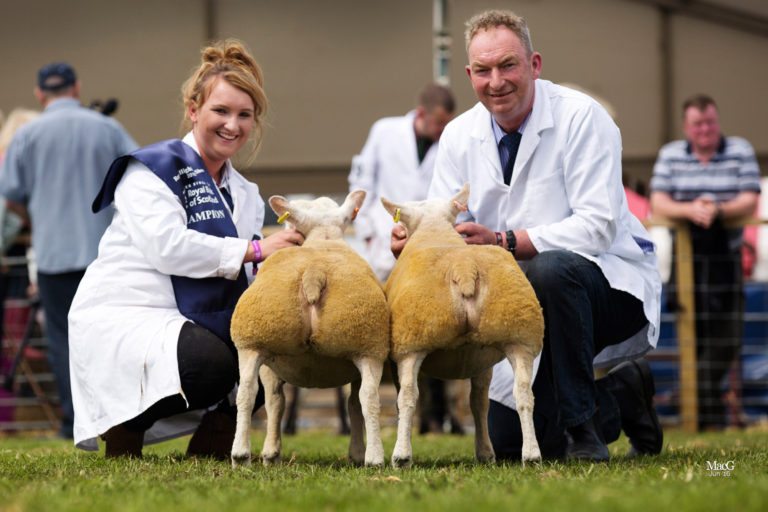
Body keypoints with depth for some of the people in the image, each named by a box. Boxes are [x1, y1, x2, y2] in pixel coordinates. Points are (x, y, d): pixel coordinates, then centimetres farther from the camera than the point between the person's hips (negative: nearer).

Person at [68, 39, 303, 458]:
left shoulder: (244, 195, 19)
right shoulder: (153, 169, -5)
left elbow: (245, 279, 14)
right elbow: (166, 245, -20)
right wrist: (254, 250, -19)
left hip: (191, 322, 7)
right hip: (122, 317, -7)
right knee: (211, 361, -34)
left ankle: (217, 426, 5)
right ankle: (123, 426, -8)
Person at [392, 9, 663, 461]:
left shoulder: (581, 117, -15)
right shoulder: (459, 136, 2)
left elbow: (598, 226, -24)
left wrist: (504, 241, -34)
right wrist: (413, 238, -26)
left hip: (612, 284, -6)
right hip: (531, 304, 6)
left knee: (550, 268, -39)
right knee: (510, 443, -3)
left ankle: (583, 425, -23)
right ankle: (620, 396, 25)